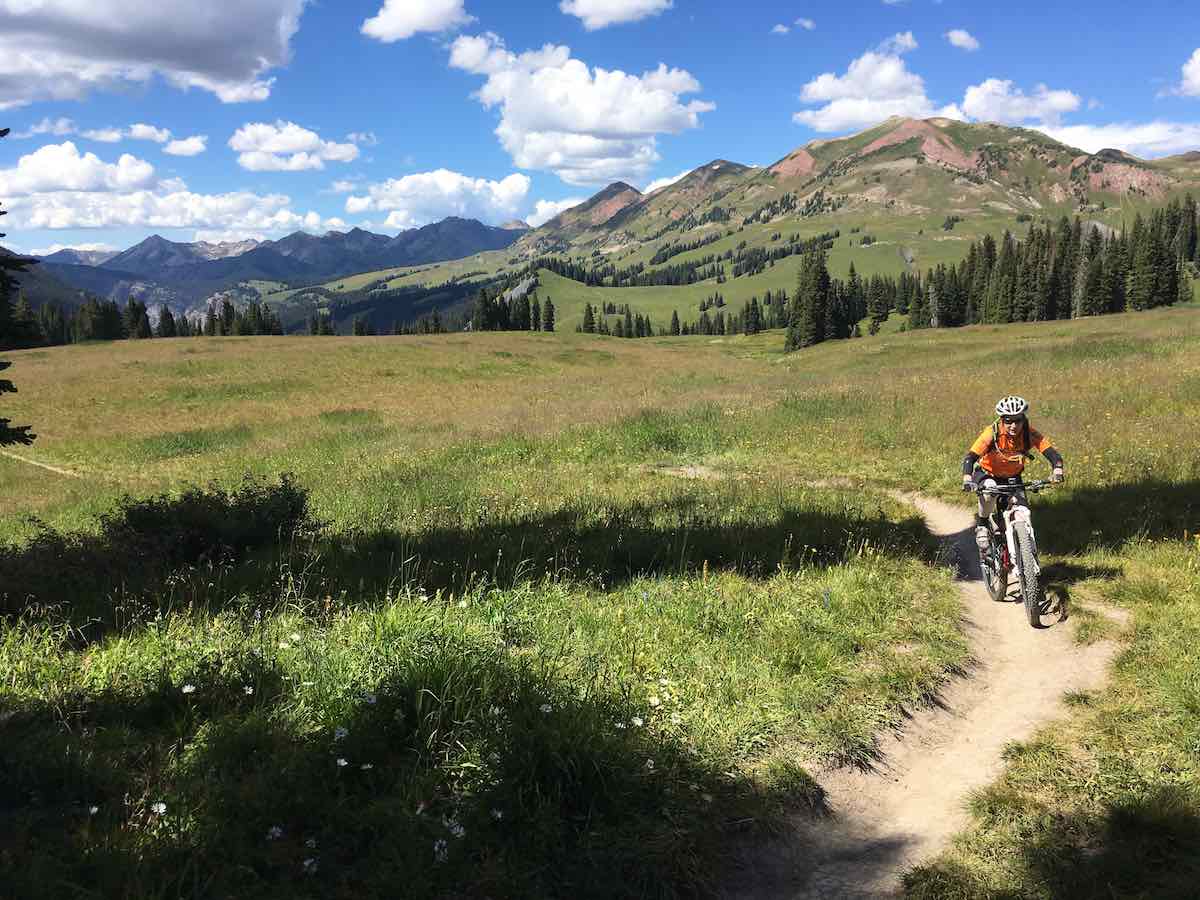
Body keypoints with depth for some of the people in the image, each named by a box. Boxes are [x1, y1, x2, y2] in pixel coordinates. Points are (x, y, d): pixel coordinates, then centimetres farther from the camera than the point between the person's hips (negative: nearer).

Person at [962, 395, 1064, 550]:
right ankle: (981, 525, -11)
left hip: (1012, 478, 2)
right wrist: (967, 480, -51)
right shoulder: (992, 433, -28)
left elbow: (1053, 454, -27)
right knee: (989, 490, -37)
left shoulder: (1031, 435, -21)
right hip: (987, 474, -2)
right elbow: (970, 458, -34)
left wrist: (1057, 472, -48)